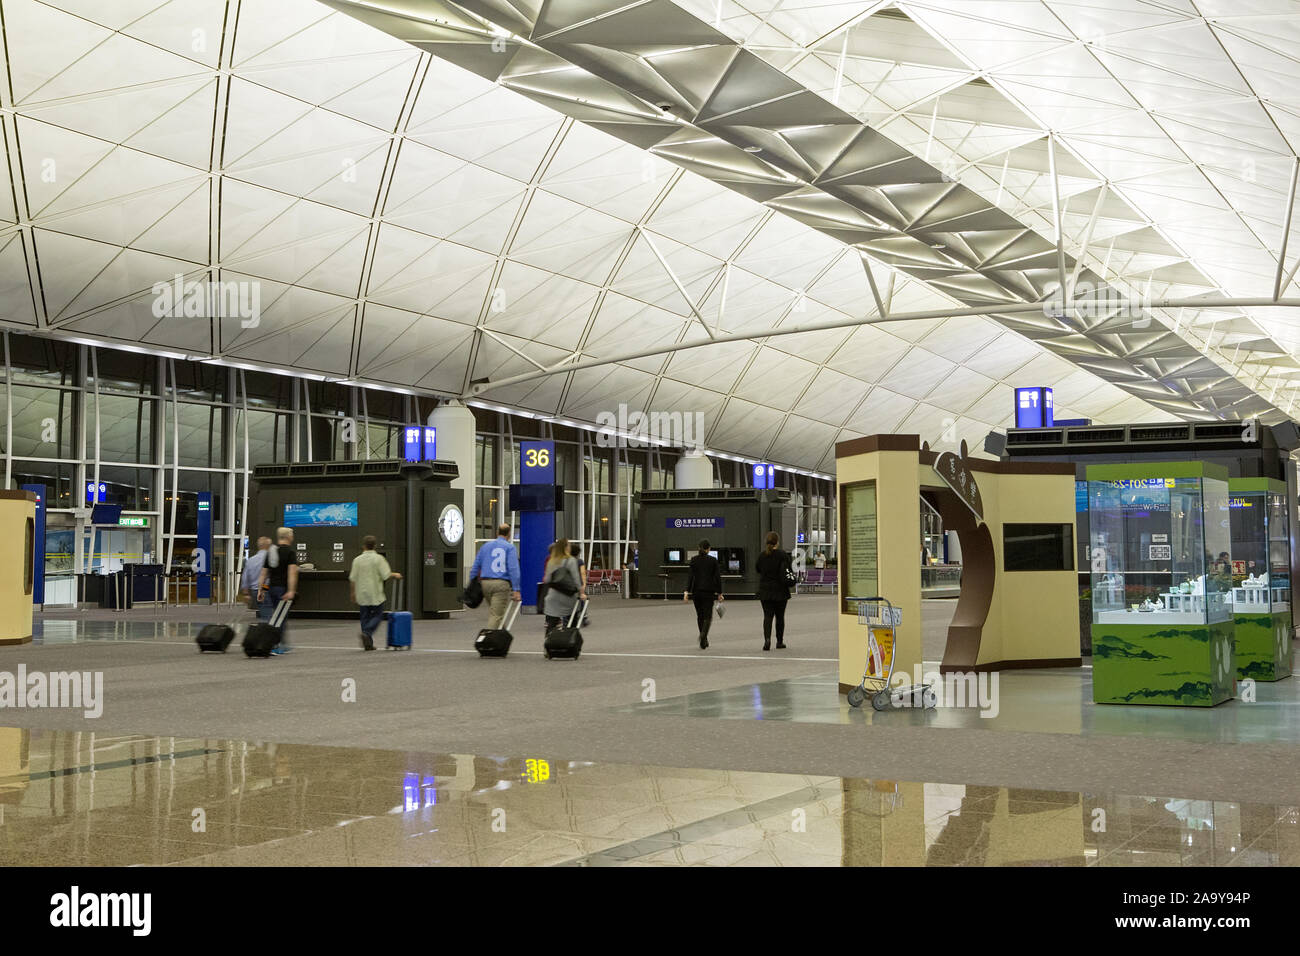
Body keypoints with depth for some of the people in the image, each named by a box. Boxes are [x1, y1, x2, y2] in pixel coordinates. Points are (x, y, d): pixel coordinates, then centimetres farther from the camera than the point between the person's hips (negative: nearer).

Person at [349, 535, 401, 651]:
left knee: (365, 618, 10)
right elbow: (386, 575, -12)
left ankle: (368, 643, 9)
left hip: (362, 595, 3)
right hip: (375, 595, -3)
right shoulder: (379, 558, -7)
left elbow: (352, 579, 2)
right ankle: (366, 633, -17)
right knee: (377, 616, 6)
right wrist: (395, 575, 7)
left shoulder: (357, 560, 0)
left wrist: (353, 594, 13)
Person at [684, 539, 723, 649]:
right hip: (709, 591, -2)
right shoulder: (713, 560, -1)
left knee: (700, 615, 15)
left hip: (696, 590, 2)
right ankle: (703, 635, -26)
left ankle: (704, 640, 21)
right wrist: (719, 593, 3)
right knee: (707, 615, 1)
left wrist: (687, 591, -8)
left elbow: (690, 575, -6)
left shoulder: (694, 560, 1)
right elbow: (717, 577, -2)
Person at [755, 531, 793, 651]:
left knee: (767, 616, 3)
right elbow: (786, 572, -12)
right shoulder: (783, 555, -9)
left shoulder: (762, 555, 0)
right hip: (780, 591, -2)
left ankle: (767, 639, -19)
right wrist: (788, 583, 1)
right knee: (780, 616, 11)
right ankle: (780, 642, 19)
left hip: (765, 591, 2)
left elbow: (757, 568, 13)